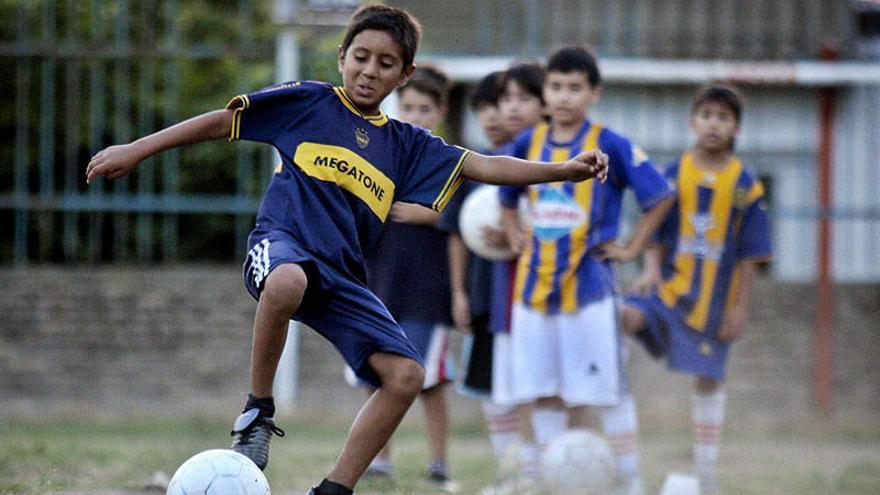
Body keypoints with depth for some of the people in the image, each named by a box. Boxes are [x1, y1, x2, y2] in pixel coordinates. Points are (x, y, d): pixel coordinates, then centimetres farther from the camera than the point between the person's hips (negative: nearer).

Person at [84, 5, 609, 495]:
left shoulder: (406, 145, 15)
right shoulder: (308, 102, 6)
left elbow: (482, 166, 9)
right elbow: (222, 122, 7)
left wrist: (565, 170, -3)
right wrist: (136, 150, 4)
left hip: (342, 278, 5)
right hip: (281, 243, -5)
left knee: (405, 375, -13)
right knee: (288, 281, -43)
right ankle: (257, 412, -22)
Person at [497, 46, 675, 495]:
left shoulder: (610, 147, -6)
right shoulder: (529, 145, 7)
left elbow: (660, 197, -3)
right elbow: (507, 195, 26)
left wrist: (631, 249, -5)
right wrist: (515, 236, 12)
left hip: (589, 284, -5)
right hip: (535, 285, 5)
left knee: (607, 388, -2)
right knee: (542, 390, 6)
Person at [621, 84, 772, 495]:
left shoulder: (745, 185, -2)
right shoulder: (673, 175, 1)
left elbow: (749, 255, 0)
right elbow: (655, 232, 6)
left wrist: (740, 307, -4)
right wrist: (651, 270, -11)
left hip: (714, 298, 0)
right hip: (670, 285, 0)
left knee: (708, 380, 7)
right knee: (627, 316, -31)